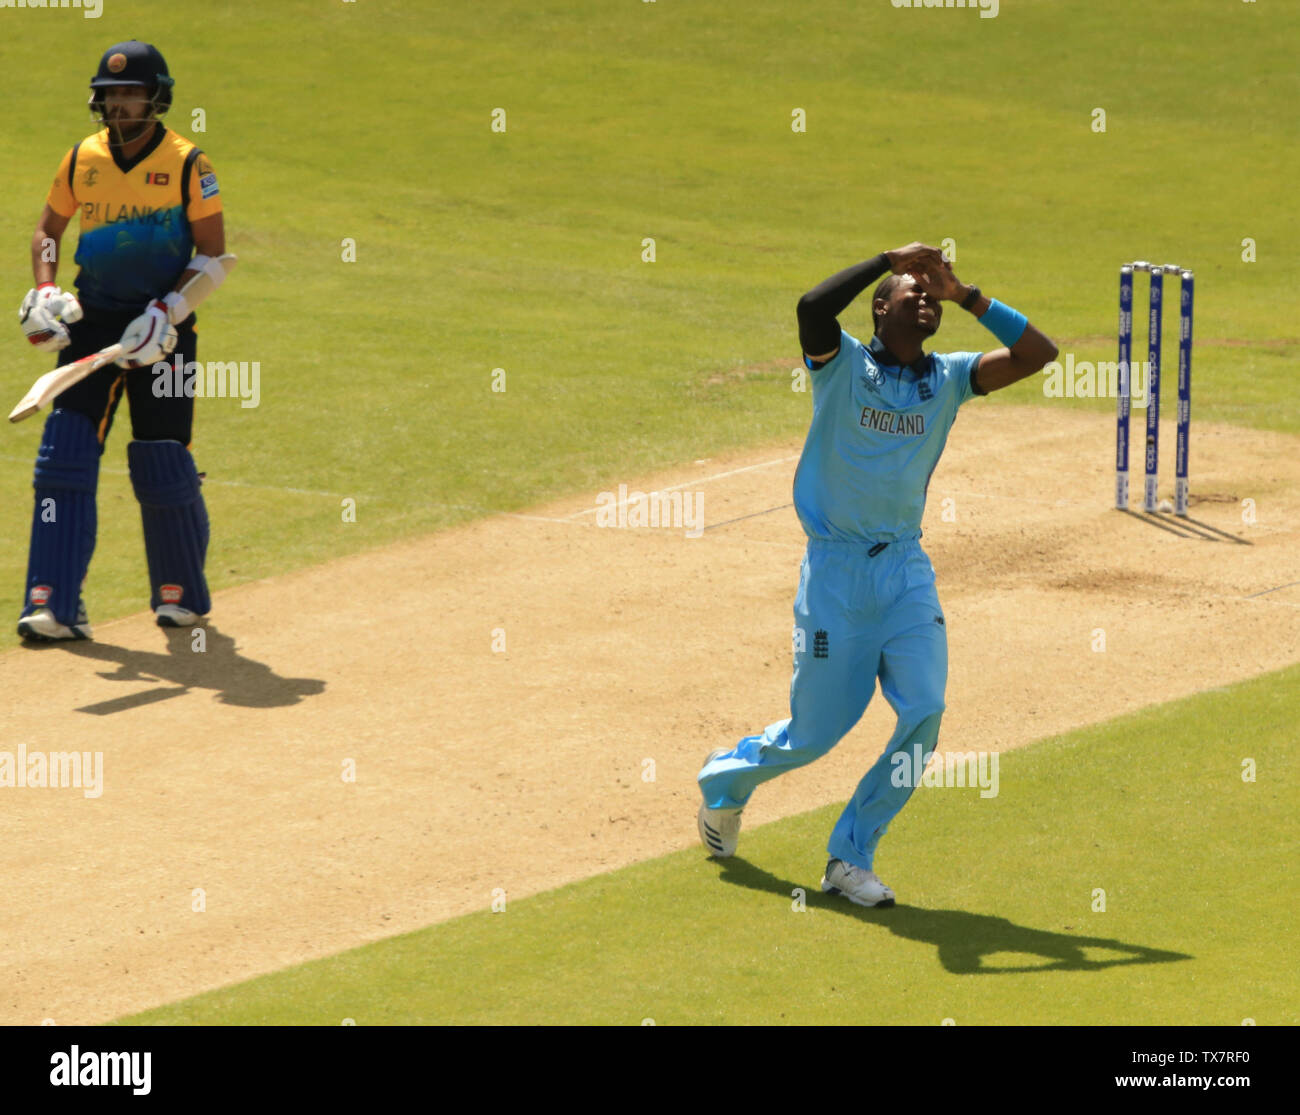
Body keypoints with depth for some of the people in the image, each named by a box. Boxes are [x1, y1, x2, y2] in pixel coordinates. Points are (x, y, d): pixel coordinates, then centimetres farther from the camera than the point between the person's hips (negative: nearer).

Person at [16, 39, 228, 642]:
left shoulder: (187, 164, -5)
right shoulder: (81, 160, 6)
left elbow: (212, 253, -5)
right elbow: (48, 231, 16)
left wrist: (165, 311, -16)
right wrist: (44, 292, -1)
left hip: (163, 327, -3)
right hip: (92, 322, 3)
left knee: (162, 468, 0)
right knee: (63, 456, -8)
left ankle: (182, 593, 22)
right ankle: (53, 606, -10)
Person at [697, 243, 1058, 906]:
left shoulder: (949, 378, 7)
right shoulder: (842, 363, -6)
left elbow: (1036, 353, -3)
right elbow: (812, 306, -28)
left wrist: (965, 295, -5)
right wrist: (890, 259, -22)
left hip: (907, 571, 4)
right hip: (835, 570, -4)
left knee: (924, 713, -13)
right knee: (817, 731, 4)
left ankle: (851, 858, 2)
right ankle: (727, 778, 38)